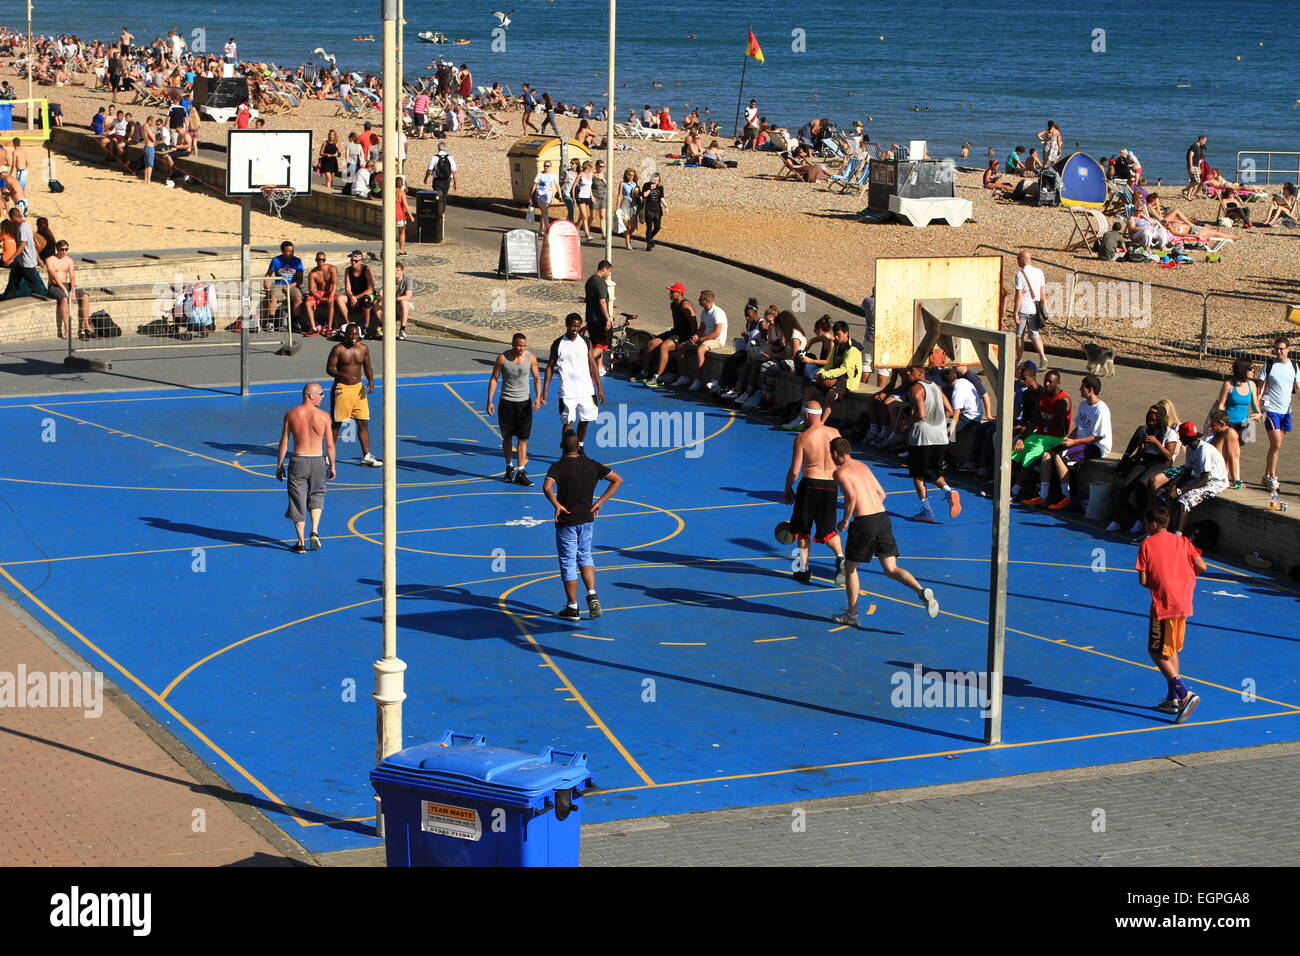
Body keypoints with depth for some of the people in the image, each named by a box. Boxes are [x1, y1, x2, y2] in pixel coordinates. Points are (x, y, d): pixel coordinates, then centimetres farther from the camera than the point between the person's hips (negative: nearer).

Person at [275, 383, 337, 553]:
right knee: (316, 496, 22)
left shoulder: (291, 414, -4)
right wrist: (332, 466, 9)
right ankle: (314, 532, 4)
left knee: (298, 501, 8)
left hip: (298, 462, 0)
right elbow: (330, 445, -3)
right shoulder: (323, 416, -6)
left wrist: (279, 466, 6)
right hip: (318, 461, 0)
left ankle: (301, 543, 10)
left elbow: (283, 443, -2)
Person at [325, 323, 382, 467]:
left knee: (363, 422, 2)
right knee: (337, 422, 3)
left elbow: (367, 367, 14)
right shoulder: (338, 349, -10)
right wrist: (344, 375, -27)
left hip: (358, 387, 4)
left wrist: (371, 381, -4)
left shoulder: (364, 348, 4)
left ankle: (366, 456, 5)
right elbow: (329, 368, -11)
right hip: (342, 388, -4)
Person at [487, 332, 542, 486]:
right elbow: (494, 379, -2)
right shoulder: (502, 358, -9)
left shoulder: (531, 358, -5)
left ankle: (521, 472, 2)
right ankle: (509, 468, 26)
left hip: (525, 403, 1)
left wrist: (538, 397, -6)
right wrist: (489, 401, -6)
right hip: (507, 402, -1)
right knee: (507, 437, 8)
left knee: (523, 438, -1)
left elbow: (537, 378, 6)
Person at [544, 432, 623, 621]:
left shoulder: (558, 467, -12)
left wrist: (557, 505, -20)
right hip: (587, 519, 4)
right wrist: (600, 502, 1)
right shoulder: (592, 465, 0)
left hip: (566, 521, -4)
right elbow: (618, 480, 2)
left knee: (568, 563, 5)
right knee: (585, 556, 21)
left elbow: (547, 486, -32)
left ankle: (572, 608, 10)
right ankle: (592, 595, 2)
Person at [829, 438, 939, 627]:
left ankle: (852, 615, 20)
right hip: (883, 518, 6)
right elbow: (881, 494, 21)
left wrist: (845, 521, -7)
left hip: (864, 522, -6)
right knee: (891, 570, 7)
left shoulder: (839, 472, -3)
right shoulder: (862, 466, 20)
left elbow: (851, 496, -19)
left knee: (850, 567, 14)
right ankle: (921, 590, -19)